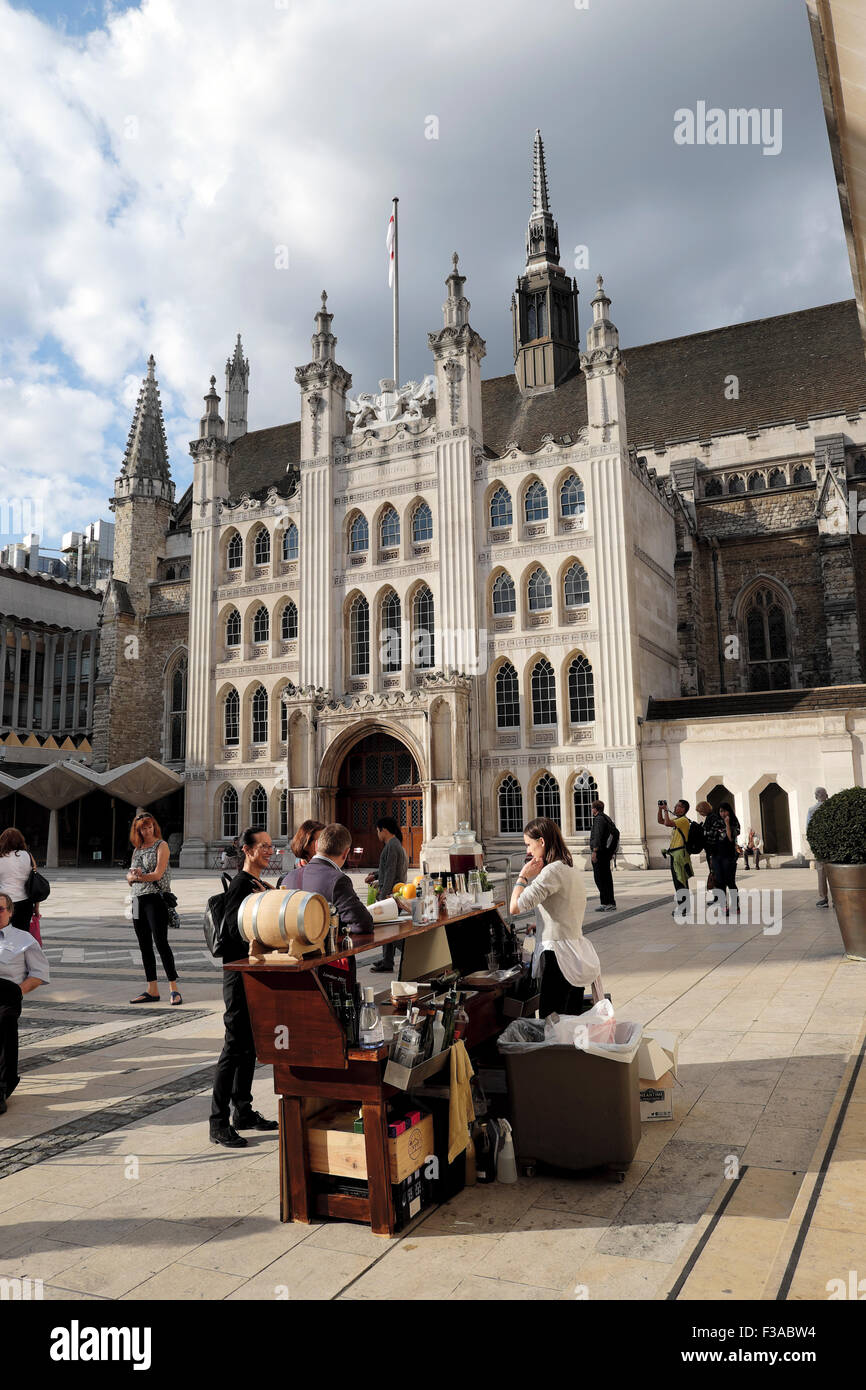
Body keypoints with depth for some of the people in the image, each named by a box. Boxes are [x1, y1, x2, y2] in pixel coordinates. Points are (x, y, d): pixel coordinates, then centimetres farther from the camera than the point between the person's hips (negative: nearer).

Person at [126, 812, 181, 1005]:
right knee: (144, 946, 7)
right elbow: (129, 876, 13)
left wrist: (138, 876, -10)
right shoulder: (137, 849, 17)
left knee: (161, 942, -11)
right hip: (138, 900, 7)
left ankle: (174, 988, -7)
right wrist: (135, 877, -7)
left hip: (156, 898, -7)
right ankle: (152, 990, 12)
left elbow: (157, 874, -12)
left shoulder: (161, 845, -3)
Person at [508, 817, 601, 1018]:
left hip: (559, 958, -10)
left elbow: (515, 908, -21)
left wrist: (523, 876, -8)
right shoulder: (573, 870, 13)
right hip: (576, 954, 10)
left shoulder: (552, 871, -16)